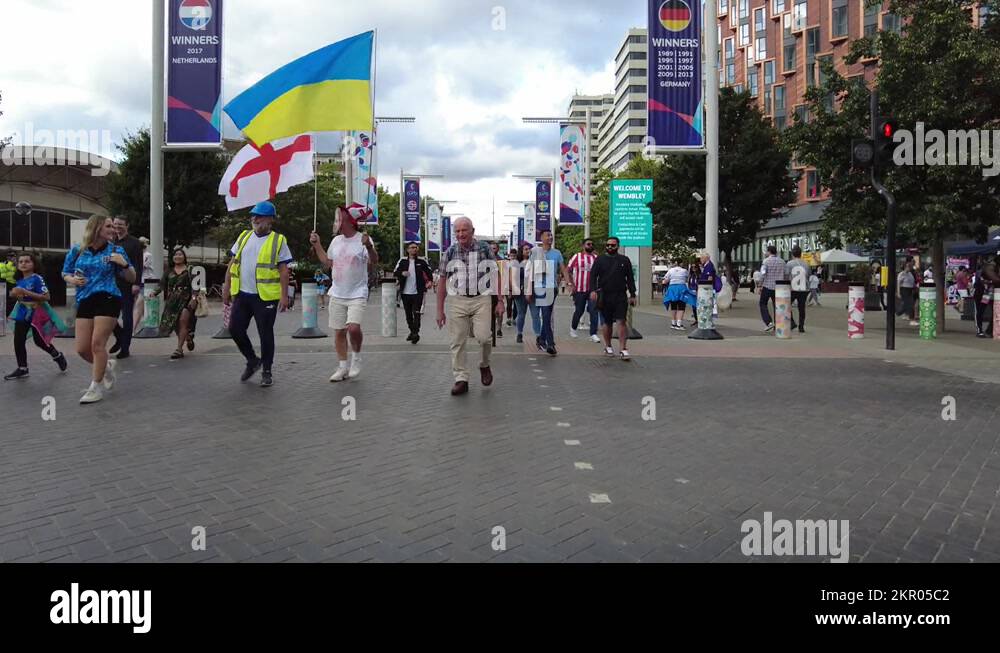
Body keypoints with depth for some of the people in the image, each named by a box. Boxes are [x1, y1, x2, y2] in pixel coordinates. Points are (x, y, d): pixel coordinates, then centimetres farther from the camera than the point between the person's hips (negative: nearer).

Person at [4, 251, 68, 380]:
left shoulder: (37, 279, -15)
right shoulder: (19, 281, 7)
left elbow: (46, 297, -23)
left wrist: (25, 292, -27)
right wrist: (14, 294, -1)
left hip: (36, 313, -6)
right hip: (22, 313, 6)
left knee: (39, 341, 4)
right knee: (18, 341, 1)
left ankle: (58, 356, 30)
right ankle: (22, 369, 11)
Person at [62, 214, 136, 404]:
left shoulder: (116, 250, 2)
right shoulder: (77, 251, 7)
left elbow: (131, 279, 5)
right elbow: (65, 274, 18)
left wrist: (125, 264, -14)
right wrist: (72, 279, -4)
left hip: (108, 300, -3)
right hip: (84, 302, 3)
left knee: (97, 344, -8)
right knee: (82, 349, 2)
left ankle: (96, 388, 5)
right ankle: (106, 366, 33)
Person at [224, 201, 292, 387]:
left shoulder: (278, 241, -3)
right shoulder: (244, 237, 11)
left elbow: (283, 270, -6)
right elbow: (232, 264, 14)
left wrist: (284, 295, -12)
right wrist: (227, 288, 10)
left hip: (266, 296, -5)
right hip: (242, 294, 5)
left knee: (266, 334, 2)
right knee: (235, 329, 5)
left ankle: (266, 372, 17)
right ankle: (252, 360, 27)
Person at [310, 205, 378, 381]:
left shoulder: (363, 239, -10)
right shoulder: (336, 240, 10)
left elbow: (374, 261, -22)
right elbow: (327, 263, 23)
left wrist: (369, 247, -40)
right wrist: (317, 245, 17)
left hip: (357, 295, -6)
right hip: (337, 295, 6)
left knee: (353, 328, -22)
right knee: (339, 332, 9)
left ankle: (356, 357, 4)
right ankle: (342, 368, 21)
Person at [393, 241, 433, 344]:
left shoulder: (422, 261, 1)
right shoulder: (402, 261, 4)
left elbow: (429, 271, 7)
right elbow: (395, 272, 5)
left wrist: (430, 281, -10)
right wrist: (402, 273, -15)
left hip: (417, 292, -3)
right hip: (405, 292, 3)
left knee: (416, 313, -11)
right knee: (408, 314, 12)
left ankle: (416, 333, -9)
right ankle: (412, 332, 27)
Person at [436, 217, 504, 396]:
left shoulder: (485, 249, 3)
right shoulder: (449, 253, 6)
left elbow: (496, 276, 5)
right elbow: (443, 282, 9)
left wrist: (500, 301, -2)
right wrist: (440, 310, 7)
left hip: (481, 300, -2)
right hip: (457, 301, 2)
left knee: (483, 337, -14)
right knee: (457, 342, 0)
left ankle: (484, 365, 16)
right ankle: (461, 379, 10)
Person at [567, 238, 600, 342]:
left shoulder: (596, 258, 8)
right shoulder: (577, 256, 1)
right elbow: (567, 270, 2)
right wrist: (572, 284, -5)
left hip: (593, 290, 2)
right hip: (579, 290, -2)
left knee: (594, 311, -8)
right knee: (579, 311, 9)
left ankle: (593, 334, -7)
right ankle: (573, 328, 34)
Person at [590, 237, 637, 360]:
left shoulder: (624, 260, 10)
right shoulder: (599, 260, 8)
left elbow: (630, 279, 12)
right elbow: (593, 276, 3)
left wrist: (632, 295, 7)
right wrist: (593, 290, -12)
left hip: (620, 296, 0)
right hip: (604, 296, 1)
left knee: (621, 322, -9)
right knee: (607, 322, 9)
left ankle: (623, 350, -11)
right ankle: (608, 347, 24)